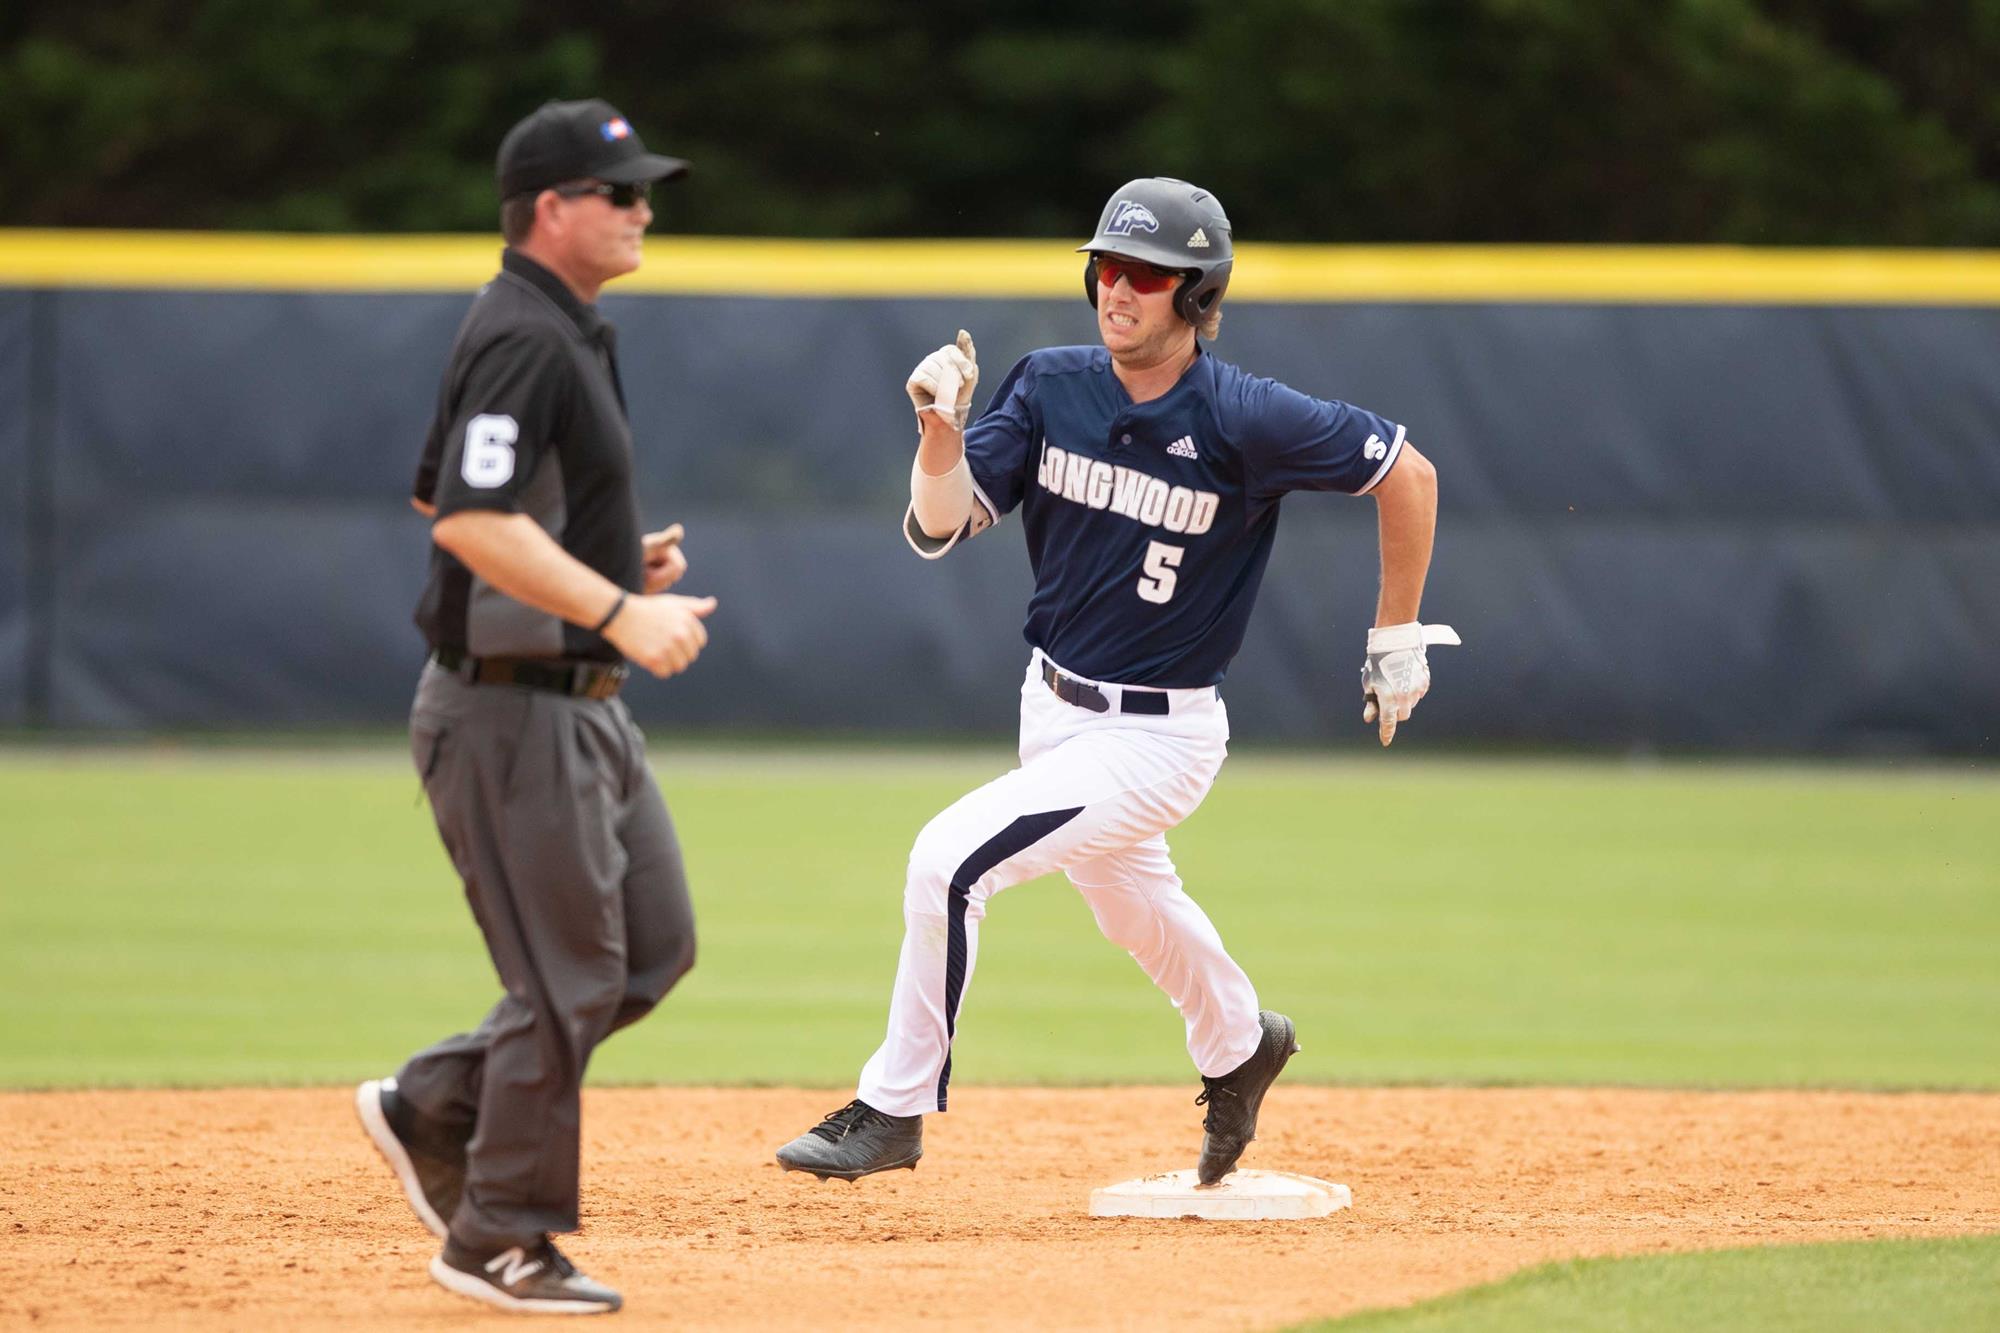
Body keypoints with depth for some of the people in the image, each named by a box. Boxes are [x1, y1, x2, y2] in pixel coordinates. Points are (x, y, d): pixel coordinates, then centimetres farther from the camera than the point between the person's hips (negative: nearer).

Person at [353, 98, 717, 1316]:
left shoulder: (569, 333, 14)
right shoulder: (524, 339, -19)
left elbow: (441, 499, 23)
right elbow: (471, 522, -30)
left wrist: (620, 558, 15)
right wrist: (618, 610, -35)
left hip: (583, 703, 10)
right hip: (513, 710, -10)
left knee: (654, 947, 12)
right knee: (569, 977, -4)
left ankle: (433, 1111, 20)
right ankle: (501, 1239, 8)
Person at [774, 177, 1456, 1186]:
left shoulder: (1245, 420, -21)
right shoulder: (1051, 387, -7)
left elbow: (1409, 475, -9)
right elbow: (939, 528, -11)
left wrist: (1398, 640, -5)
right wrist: (941, 427, -30)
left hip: (1158, 739, -6)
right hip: (1054, 710, 7)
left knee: (949, 863, -19)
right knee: (1130, 902, 28)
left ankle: (895, 1107, -4)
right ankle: (1239, 1045, 59)